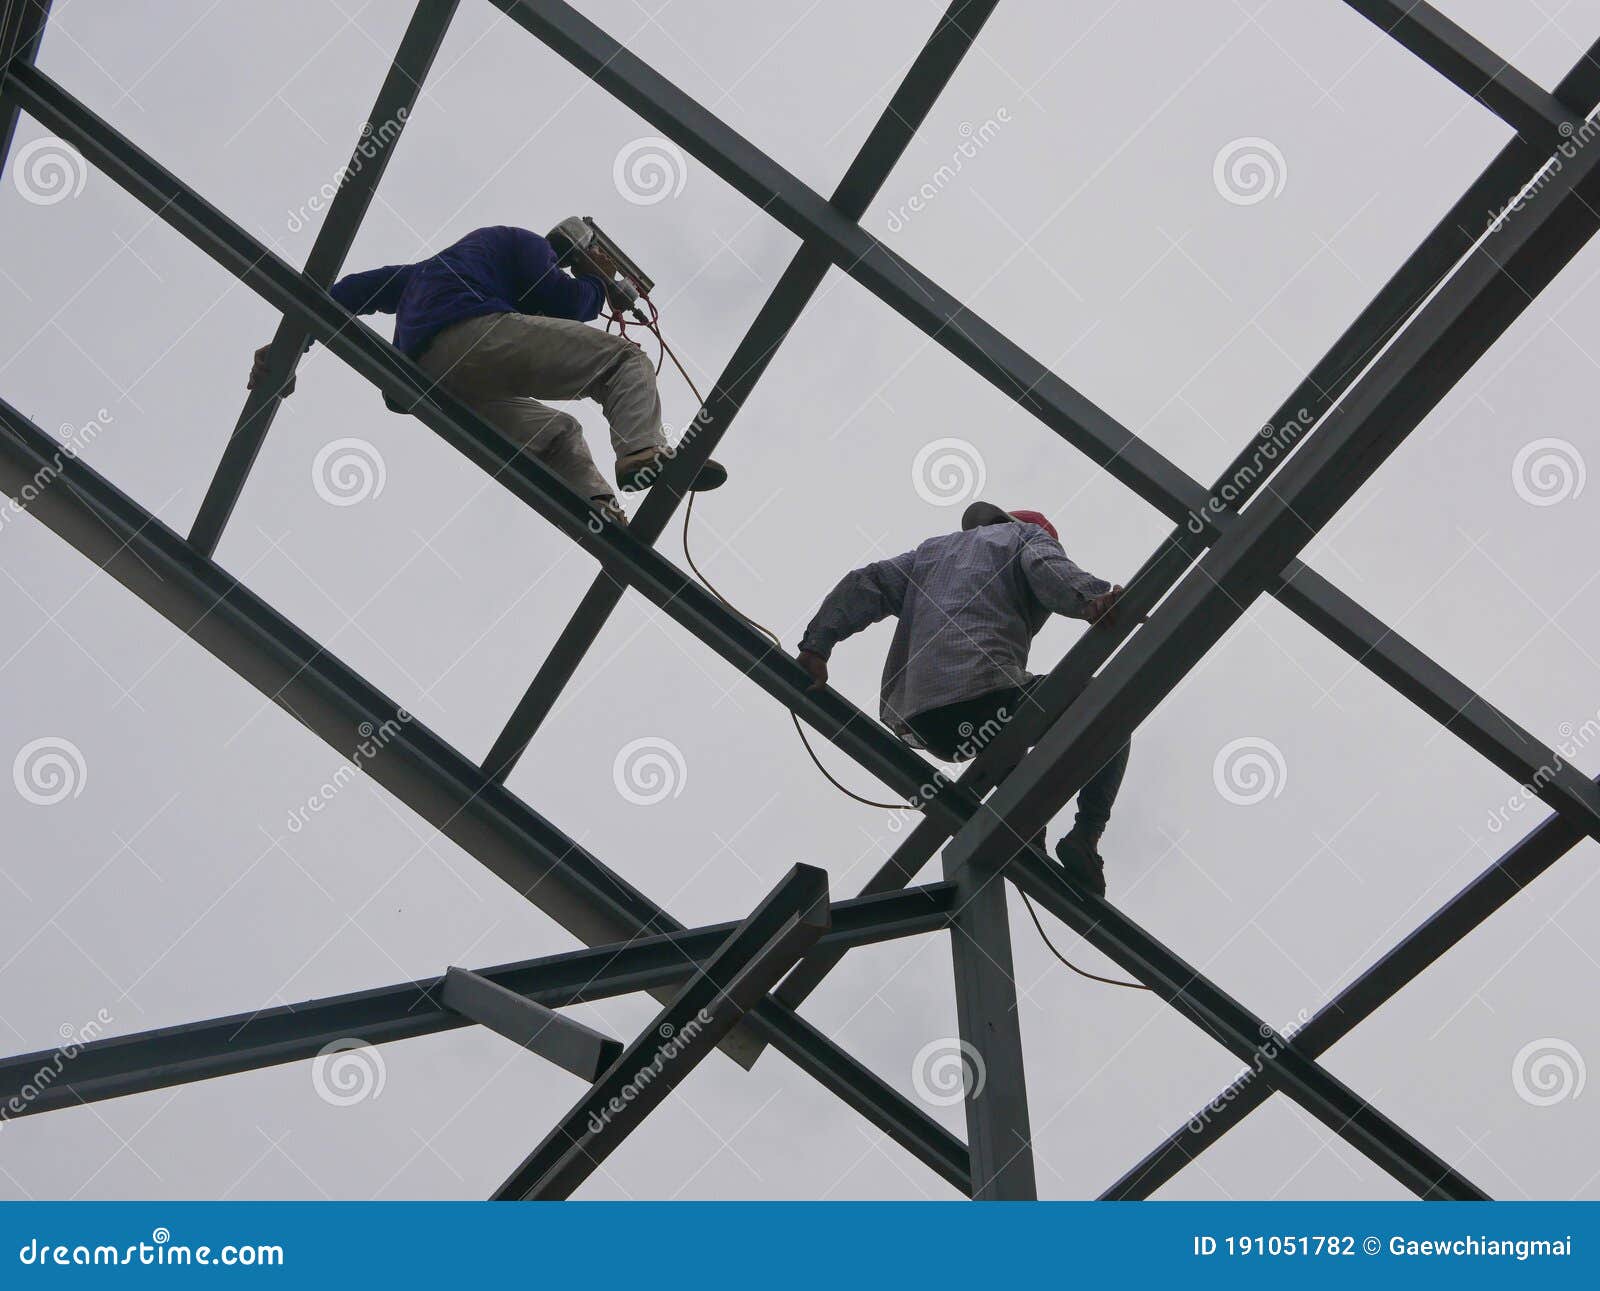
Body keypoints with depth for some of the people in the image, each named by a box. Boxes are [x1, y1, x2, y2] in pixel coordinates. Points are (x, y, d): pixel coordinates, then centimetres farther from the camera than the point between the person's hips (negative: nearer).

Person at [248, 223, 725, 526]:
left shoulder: (420, 273, 44)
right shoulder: (520, 243, 23)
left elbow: (352, 291, 33)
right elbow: (565, 303, 6)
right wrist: (597, 281, 28)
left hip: (433, 381, 7)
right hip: (475, 332, -7)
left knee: (558, 432, 22)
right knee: (625, 359, -2)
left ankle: (601, 514, -7)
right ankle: (643, 451, -31)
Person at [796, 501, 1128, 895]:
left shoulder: (933, 549, 35)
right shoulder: (1028, 533, 20)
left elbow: (866, 585, 18)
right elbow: (1047, 570, -5)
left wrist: (816, 644, 6)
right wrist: (1091, 598, -24)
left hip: (923, 727, 6)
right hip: (984, 696, -6)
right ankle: (1085, 837, -3)